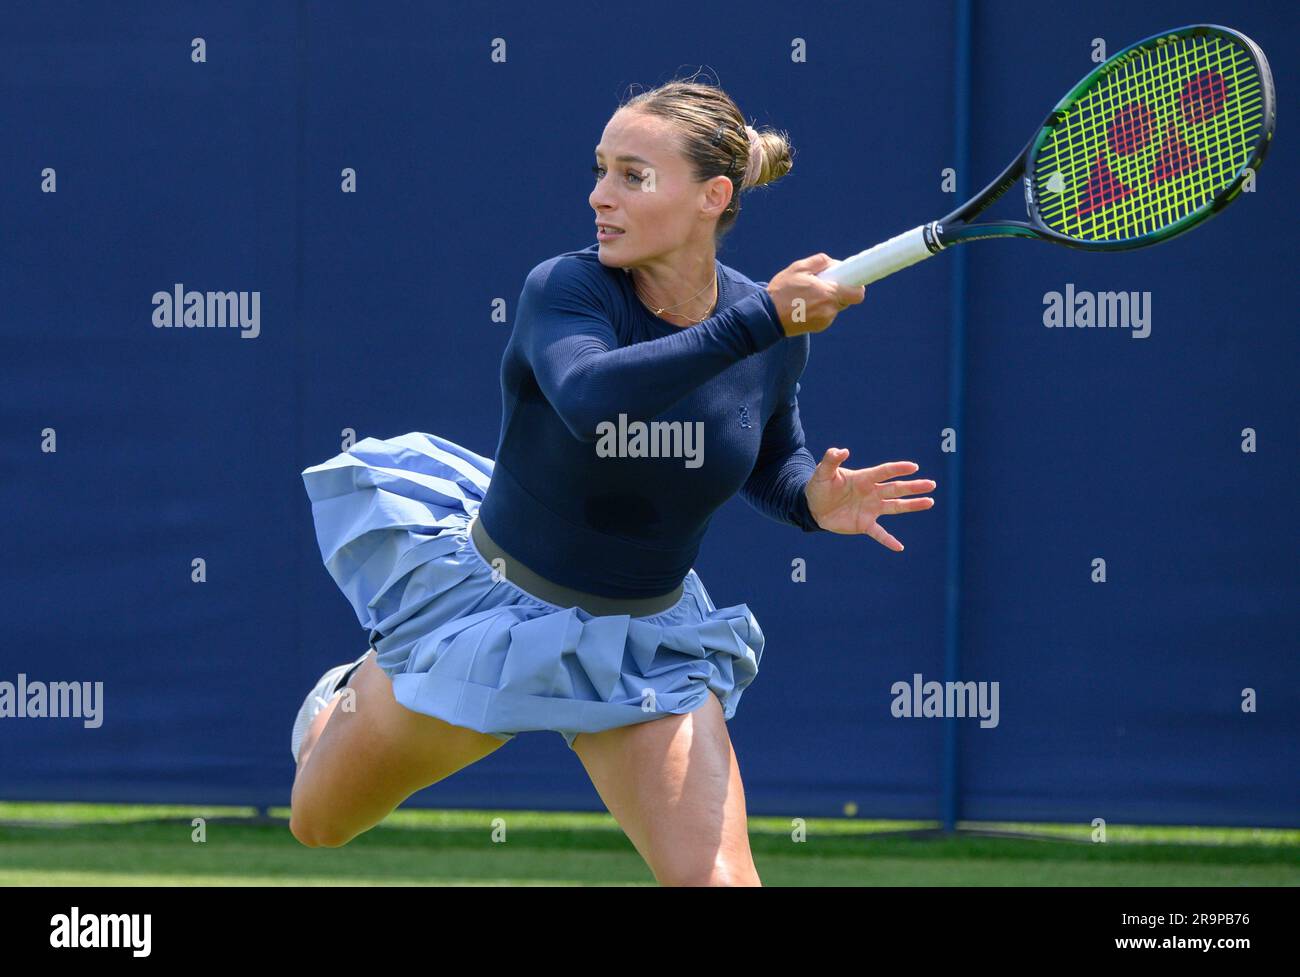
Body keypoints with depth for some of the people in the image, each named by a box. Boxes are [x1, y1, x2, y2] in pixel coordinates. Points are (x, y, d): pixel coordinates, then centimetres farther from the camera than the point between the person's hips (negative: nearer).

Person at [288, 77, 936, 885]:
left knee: (718, 882, -16)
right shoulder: (564, 288, -23)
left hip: (645, 647, 2)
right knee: (321, 824, 18)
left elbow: (768, 466, 9)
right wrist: (759, 319, -52)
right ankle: (350, 701, 53)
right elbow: (589, 397, -46)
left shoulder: (775, 339, -11)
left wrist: (816, 499, -15)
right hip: (486, 602, -2)